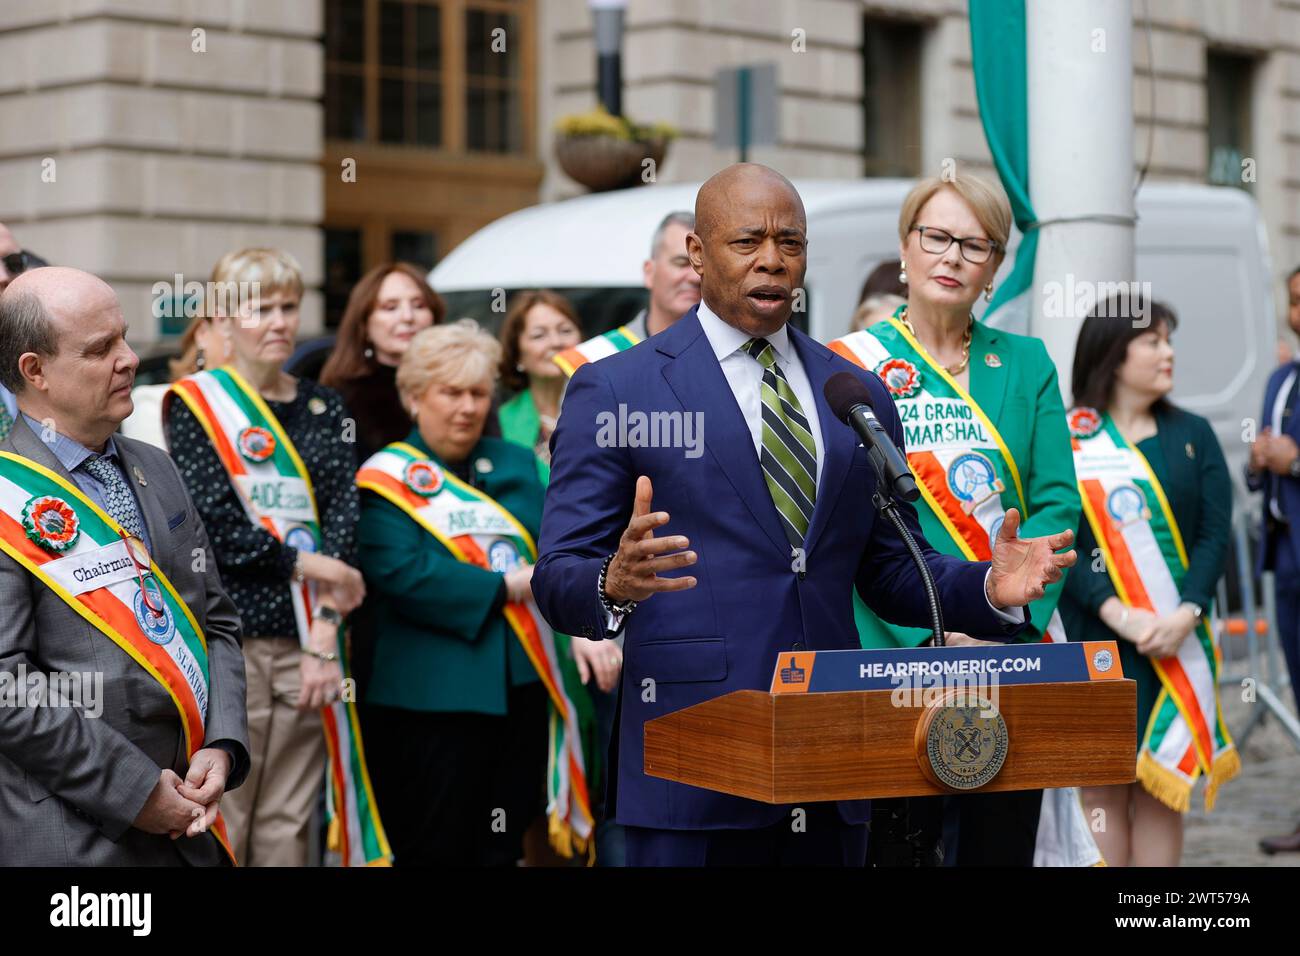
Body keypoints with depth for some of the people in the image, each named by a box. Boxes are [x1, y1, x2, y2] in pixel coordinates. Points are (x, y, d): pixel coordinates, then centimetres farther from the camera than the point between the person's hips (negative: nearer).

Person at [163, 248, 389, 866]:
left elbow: (343, 514, 3)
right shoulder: (194, 403, 2)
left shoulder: (324, 408, 14)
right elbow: (213, 522, -9)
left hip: (306, 637, 4)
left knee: (289, 826, 6)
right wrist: (304, 563, -10)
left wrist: (326, 631, -9)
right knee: (221, 819, -5)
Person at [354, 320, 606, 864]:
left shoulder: (516, 464, 14)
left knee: (501, 847, 11)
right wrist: (503, 586, -15)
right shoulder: (387, 477, -4)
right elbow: (401, 572, -17)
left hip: (520, 686, 5)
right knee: (437, 848, 1)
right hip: (430, 693, -5)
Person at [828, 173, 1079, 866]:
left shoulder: (1027, 364, 10)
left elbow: (1056, 503, 4)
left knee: (1003, 845, 6)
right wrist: (933, 632, -18)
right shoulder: (849, 367, 0)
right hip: (892, 654, -3)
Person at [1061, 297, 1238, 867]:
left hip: (1177, 641, 3)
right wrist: (1119, 614, -19)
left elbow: (1216, 533, 2)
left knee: (1163, 786, 3)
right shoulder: (1067, 439, -1)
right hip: (1094, 638, -3)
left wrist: (1187, 613, -14)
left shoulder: (1192, 435, 9)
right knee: (1102, 787, 0)